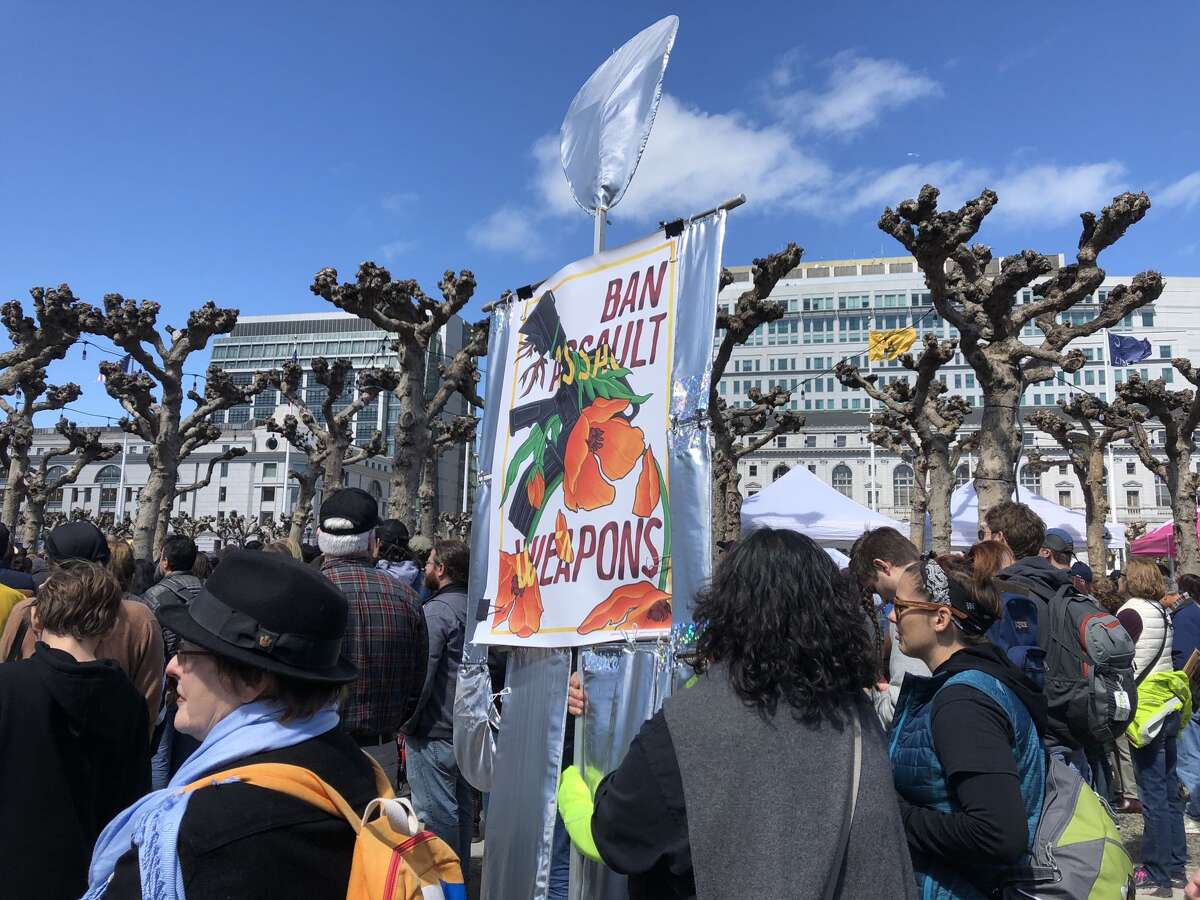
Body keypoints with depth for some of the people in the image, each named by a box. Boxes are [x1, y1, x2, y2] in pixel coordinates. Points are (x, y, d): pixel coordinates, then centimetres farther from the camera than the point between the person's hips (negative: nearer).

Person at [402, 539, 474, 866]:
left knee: (436, 813, 1)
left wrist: (406, 724, -10)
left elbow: (421, 673, -20)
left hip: (435, 732, -9)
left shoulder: (436, 611, -16)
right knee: (462, 805, 18)